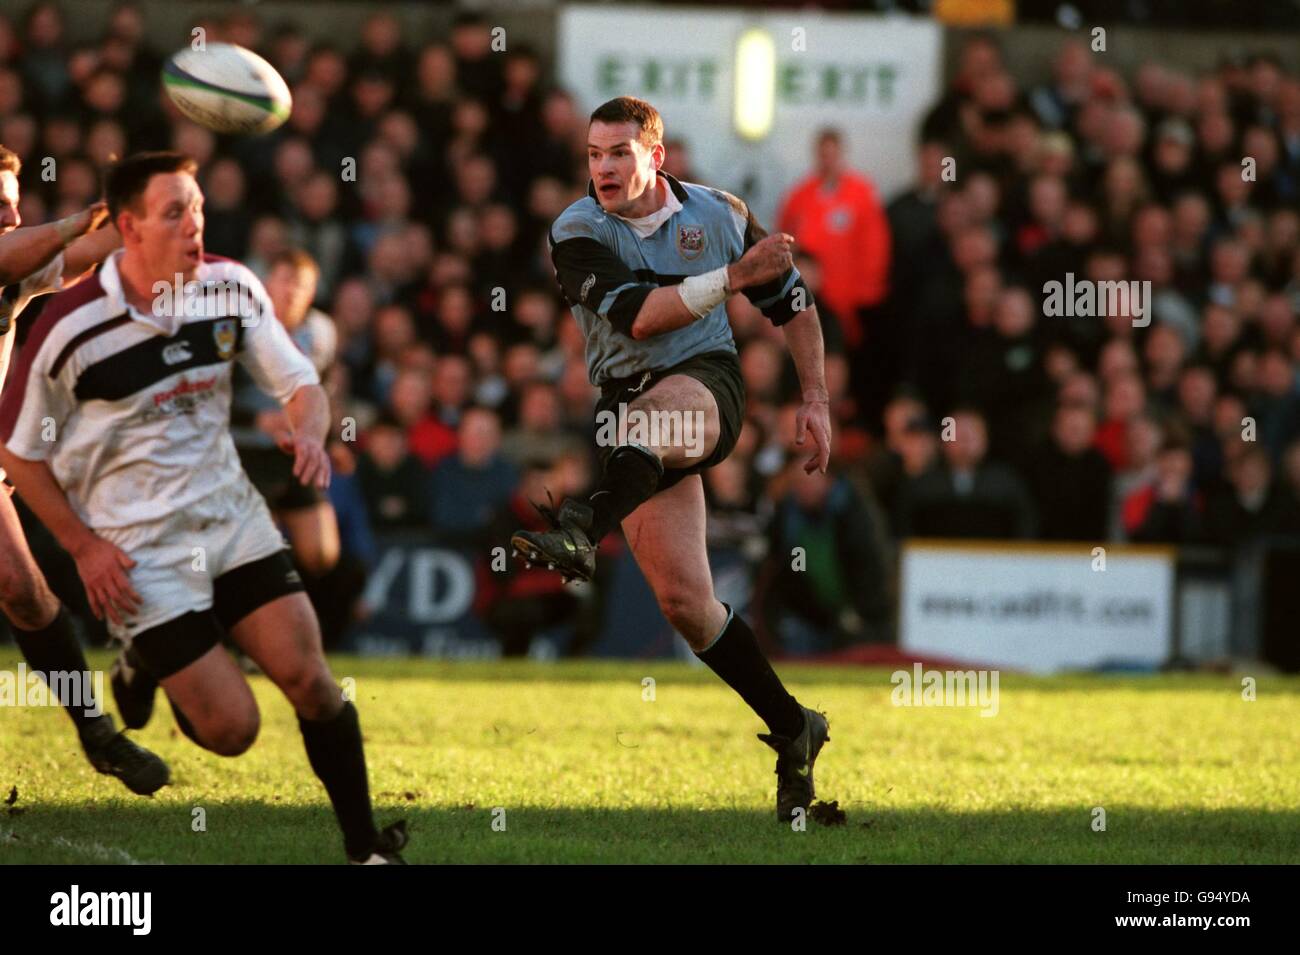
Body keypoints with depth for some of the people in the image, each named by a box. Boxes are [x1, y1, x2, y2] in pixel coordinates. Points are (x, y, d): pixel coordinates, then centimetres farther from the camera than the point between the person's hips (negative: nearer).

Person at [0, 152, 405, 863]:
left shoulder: (231, 289, -6)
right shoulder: (72, 327, -17)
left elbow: (299, 383, 4)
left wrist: (310, 434, -20)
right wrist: (82, 546, -8)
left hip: (232, 518, 4)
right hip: (138, 550, -4)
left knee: (308, 678, -10)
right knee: (231, 729, -8)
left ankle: (366, 846, 5)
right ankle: (153, 671, 26)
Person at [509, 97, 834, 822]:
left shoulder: (718, 213, 4)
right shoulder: (577, 232, -3)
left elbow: (792, 301, 17)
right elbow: (636, 316, -19)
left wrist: (816, 400, 13)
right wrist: (734, 277, -24)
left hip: (709, 382, -2)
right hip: (632, 400, 2)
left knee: (650, 412, -40)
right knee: (684, 600, -6)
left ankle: (583, 529, -70)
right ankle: (793, 731, 10)